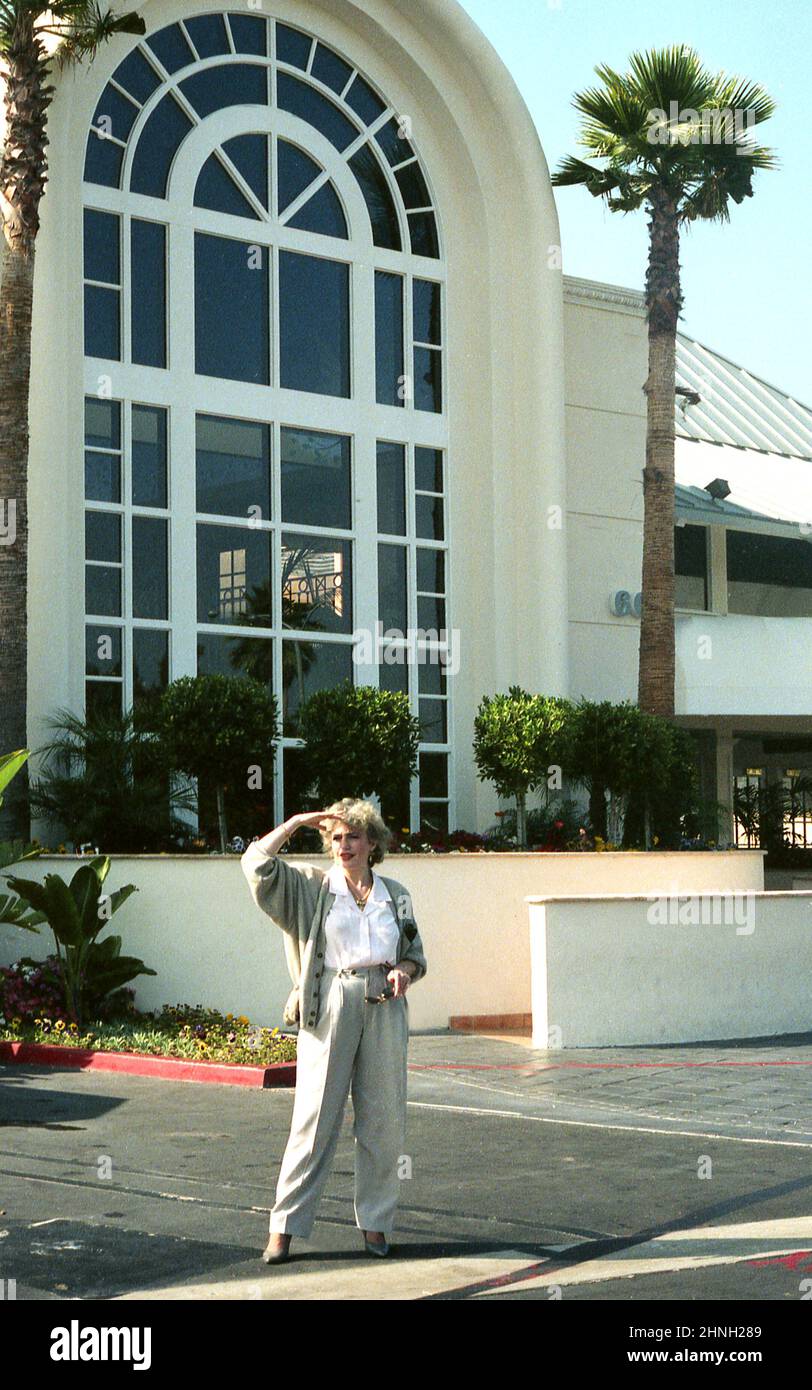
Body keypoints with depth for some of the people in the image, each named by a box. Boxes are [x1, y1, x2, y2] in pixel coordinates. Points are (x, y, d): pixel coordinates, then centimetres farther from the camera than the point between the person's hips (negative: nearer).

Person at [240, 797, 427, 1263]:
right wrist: (297, 822, -2)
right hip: (331, 1006, -3)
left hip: (385, 1009, 3)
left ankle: (376, 1221, 16)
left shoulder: (396, 895, 14)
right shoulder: (312, 887, 7)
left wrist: (404, 971, -3)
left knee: (385, 1119, 5)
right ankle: (285, 1226, 0)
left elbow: (417, 956, 19)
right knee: (315, 1116, -4)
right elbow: (257, 863, -4)